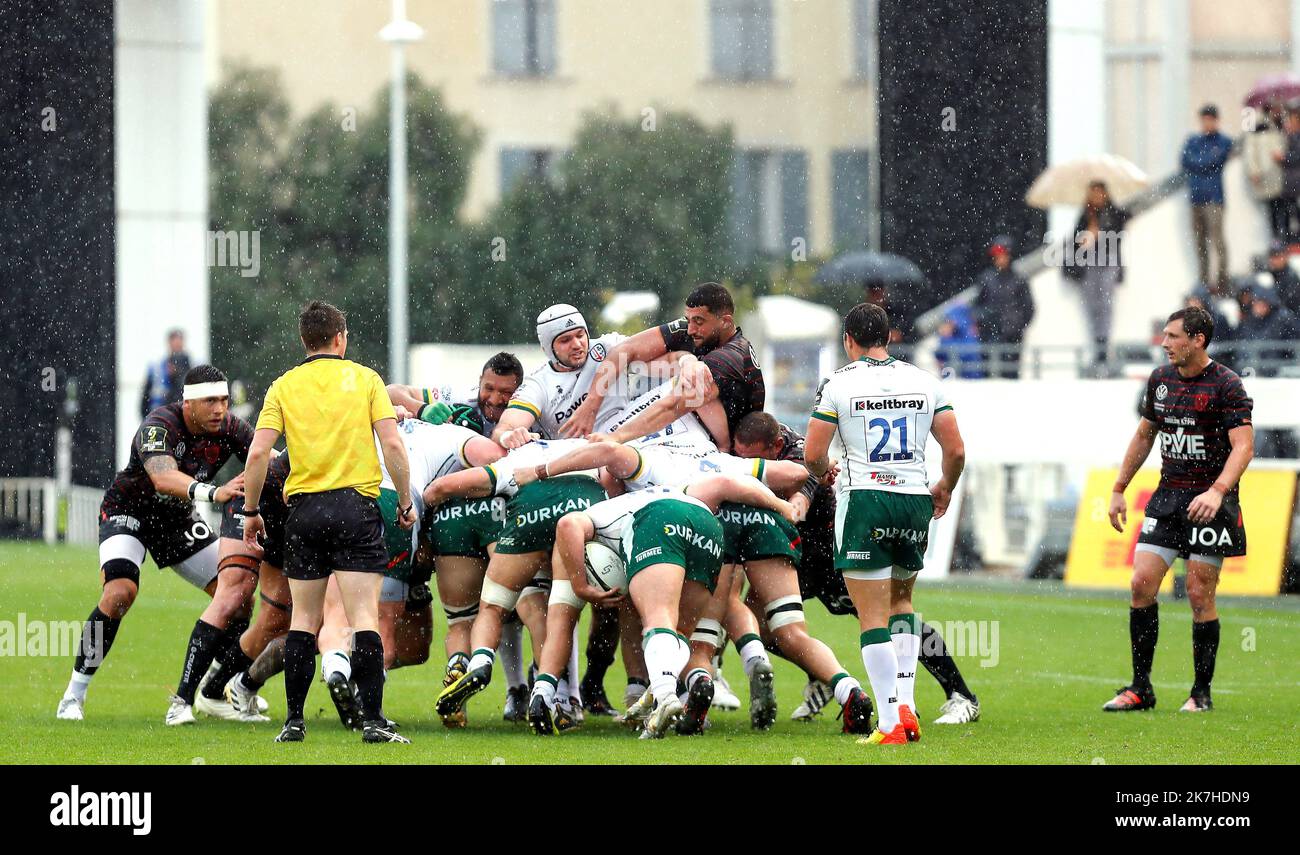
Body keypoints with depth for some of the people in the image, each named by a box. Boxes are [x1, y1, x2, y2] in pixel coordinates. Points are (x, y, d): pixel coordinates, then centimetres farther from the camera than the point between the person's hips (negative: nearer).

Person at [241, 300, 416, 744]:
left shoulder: (284, 386, 5)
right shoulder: (364, 378, 2)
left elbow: (258, 453, -3)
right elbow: (393, 445, -5)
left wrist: (251, 512, 7)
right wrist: (405, 502, 5)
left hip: (304, 509, 2)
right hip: (356, 506, -2)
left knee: (304, 619, 10)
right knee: (364, 617, -5)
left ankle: (294, 720, 9)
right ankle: (372, 720, -13)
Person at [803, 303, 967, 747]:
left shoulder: (838, 384, -3)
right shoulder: (924, 382, 6)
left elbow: (813, 456, -4)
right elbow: (956, 451, 5)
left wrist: (826, 473, 19)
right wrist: (945, 489, 25)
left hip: (864, 498, -4)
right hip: (915, 499, 4)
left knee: (873, 616, -1)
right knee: (901, 600, 23)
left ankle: (891, 722, -8)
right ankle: (906, 701, 10)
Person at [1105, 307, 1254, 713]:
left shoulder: (1226, 385, -11)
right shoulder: (1161, 379, 9)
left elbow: (1243, 446, -18)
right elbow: (1144, 435, 22)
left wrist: (1217, 491, -33)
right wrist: (1119, 489, 19)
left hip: (1209, 503, -6)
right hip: (1167, 497, 6)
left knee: (1200, 595, -4)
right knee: (1142, 584, -4)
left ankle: (1201, 692, 8)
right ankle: (1140, 689, 3)